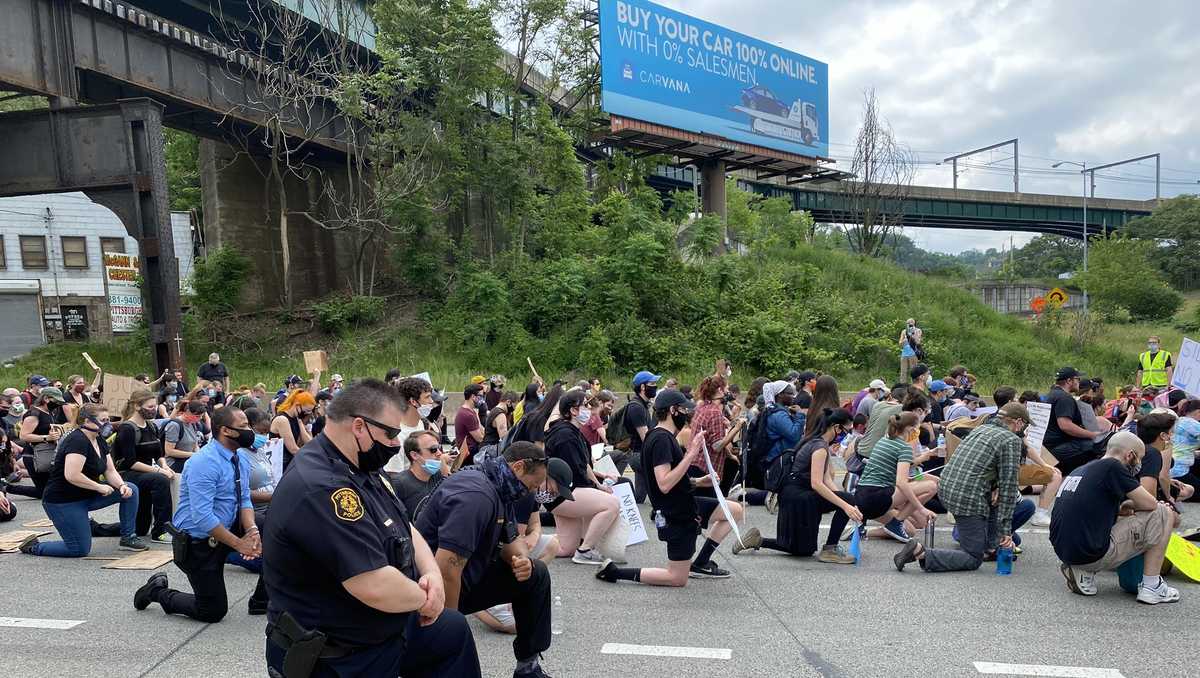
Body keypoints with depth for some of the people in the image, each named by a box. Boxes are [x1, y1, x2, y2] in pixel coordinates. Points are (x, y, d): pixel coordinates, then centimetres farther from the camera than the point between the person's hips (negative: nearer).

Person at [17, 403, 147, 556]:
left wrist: (122, 485, -13)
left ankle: (128, 538, 5)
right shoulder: (77, 440, -22)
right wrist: (100, 487, -22)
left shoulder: (99, 441, 7)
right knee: (81, 550, -10)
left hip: (88, 495, 9)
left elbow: (110, 471, 7)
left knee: (131, 490, -4)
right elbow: (71, 476, -32)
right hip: (63, 502, -9)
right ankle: (33, 546, 11)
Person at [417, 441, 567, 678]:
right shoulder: (476, 495, -28)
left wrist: (523, 560, -9)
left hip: (470, 577, 10)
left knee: (536, 575, 6)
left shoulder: (501, 489, 3)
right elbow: (446, 572, -31)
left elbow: (511, 540, 15)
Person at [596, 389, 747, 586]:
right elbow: (664, 485, -31)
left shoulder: (665, 436, 10)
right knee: (678, 579, 1)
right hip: (676, 515, -9)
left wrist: (698, 481, 7)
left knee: (735, 510, 11)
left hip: (686, 505, 10)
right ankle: (614, 571, 5)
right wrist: (691, 454, -29)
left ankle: (700, 564, 15)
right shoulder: (661, 439, -22)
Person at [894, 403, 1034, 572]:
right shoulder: (1012, 440, -6)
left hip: (946, 488, 9)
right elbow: (1008, 485, -8)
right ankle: (920, 554, -16)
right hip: (968, 497, -9)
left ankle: (990, 547, 28)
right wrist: (1005, 529, -6)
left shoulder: (981, 427, 17)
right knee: (973, 560, 1)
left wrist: (994, 487, 7)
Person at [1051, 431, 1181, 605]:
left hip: (1063, 552, 8)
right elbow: (1149, 503, -5)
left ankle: (1084, 574, 15)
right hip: (1092, 555, -8)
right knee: (1163, 514, 4)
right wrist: (1129, 505, 16)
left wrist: (1120, 508, 17)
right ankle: (1151, 587, 8)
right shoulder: (1112, 466, -7)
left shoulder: (1080, 470, 16)